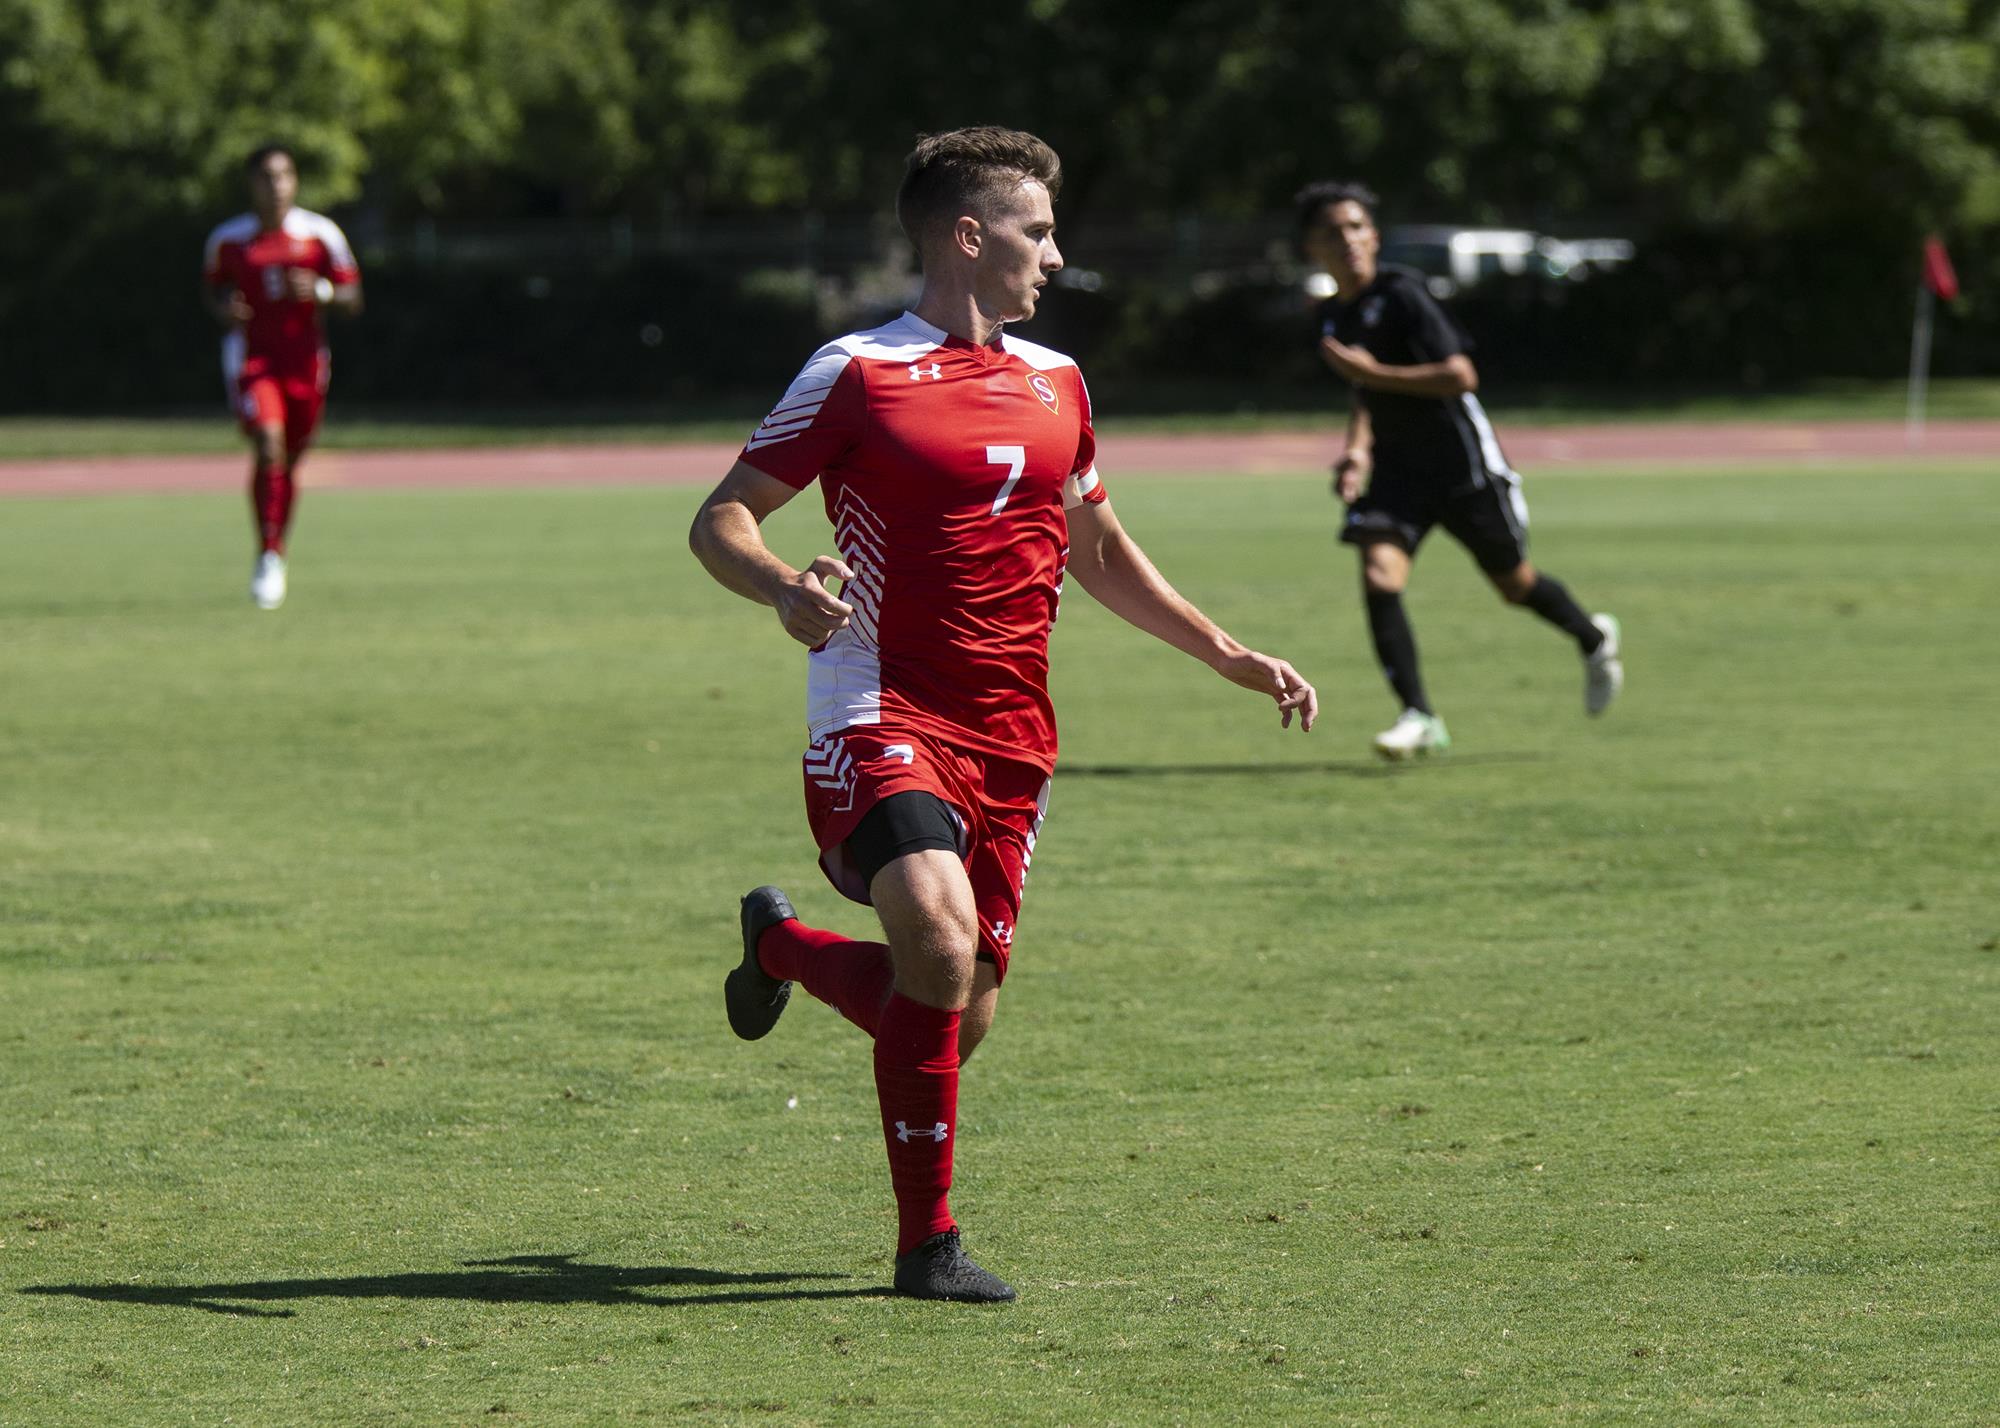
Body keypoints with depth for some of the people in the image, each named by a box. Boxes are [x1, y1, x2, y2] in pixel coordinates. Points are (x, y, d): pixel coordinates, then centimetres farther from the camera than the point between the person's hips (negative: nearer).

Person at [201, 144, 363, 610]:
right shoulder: (228, 239, 1)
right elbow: (211, 290, 15)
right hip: (250, 357, -2)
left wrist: (320, 291, -18)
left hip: (304, 358, 2)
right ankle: (267, 557, -16)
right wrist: (223, 309, -8)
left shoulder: (320, 234, 0)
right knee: (269, 447, -22)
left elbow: (352, 301, 2)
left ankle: (277, 559, 29)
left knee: (290, 462, 9)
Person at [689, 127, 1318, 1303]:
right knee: (940, 933, -30)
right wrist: (784, 587, -25)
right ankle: (928, 1239, -13)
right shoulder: (859, 372, -4)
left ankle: (784, 945, 35)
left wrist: (1228, 654, 23)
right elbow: (720, 520, -3)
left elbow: (1099, 551, 29)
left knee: (961, 1018, 3)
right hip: (883, 713, -6)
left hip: (1010, 739, 6)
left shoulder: (1054, 384, 16)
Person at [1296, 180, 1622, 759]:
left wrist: (1373, 372, -26)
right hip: (1396, 466, 6)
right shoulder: (1333, 315, 5)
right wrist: (1358, 448, 4)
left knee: (1514, 584, 11)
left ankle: (1594, 640, 41)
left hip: (1461, 460, -6)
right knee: (1379, 576, -17)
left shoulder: (1402, 294, -19)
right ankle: (1419, 718, -13)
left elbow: (1461, 376, -25)